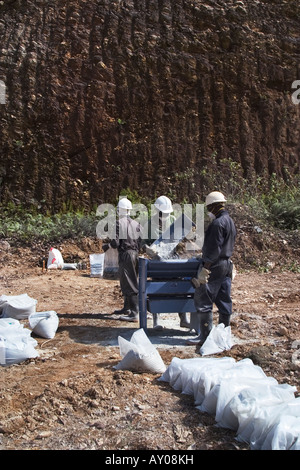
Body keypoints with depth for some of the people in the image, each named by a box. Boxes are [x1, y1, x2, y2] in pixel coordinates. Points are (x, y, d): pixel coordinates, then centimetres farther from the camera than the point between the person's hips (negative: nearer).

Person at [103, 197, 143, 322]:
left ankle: (134, 314, -9)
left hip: (125, 254, -8)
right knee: (130, 281, 20)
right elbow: (141, 241, 7)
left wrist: (107, 246, 4)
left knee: (129, 284, -7)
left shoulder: (119, 223, -10)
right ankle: (127, 308, 33)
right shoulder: (136, 224, 10)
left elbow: (116, 242, -15)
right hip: (135, 254, 8)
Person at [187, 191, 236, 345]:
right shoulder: (230, 221, 15)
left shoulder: (218, 223, -17)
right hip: (226, 265, 10)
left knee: (203, 300, -4)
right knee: (224, 301, 13)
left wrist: (205, 269, -19)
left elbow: (213, 250, -21)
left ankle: (205, 336, -1)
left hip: (215, 266, -10)